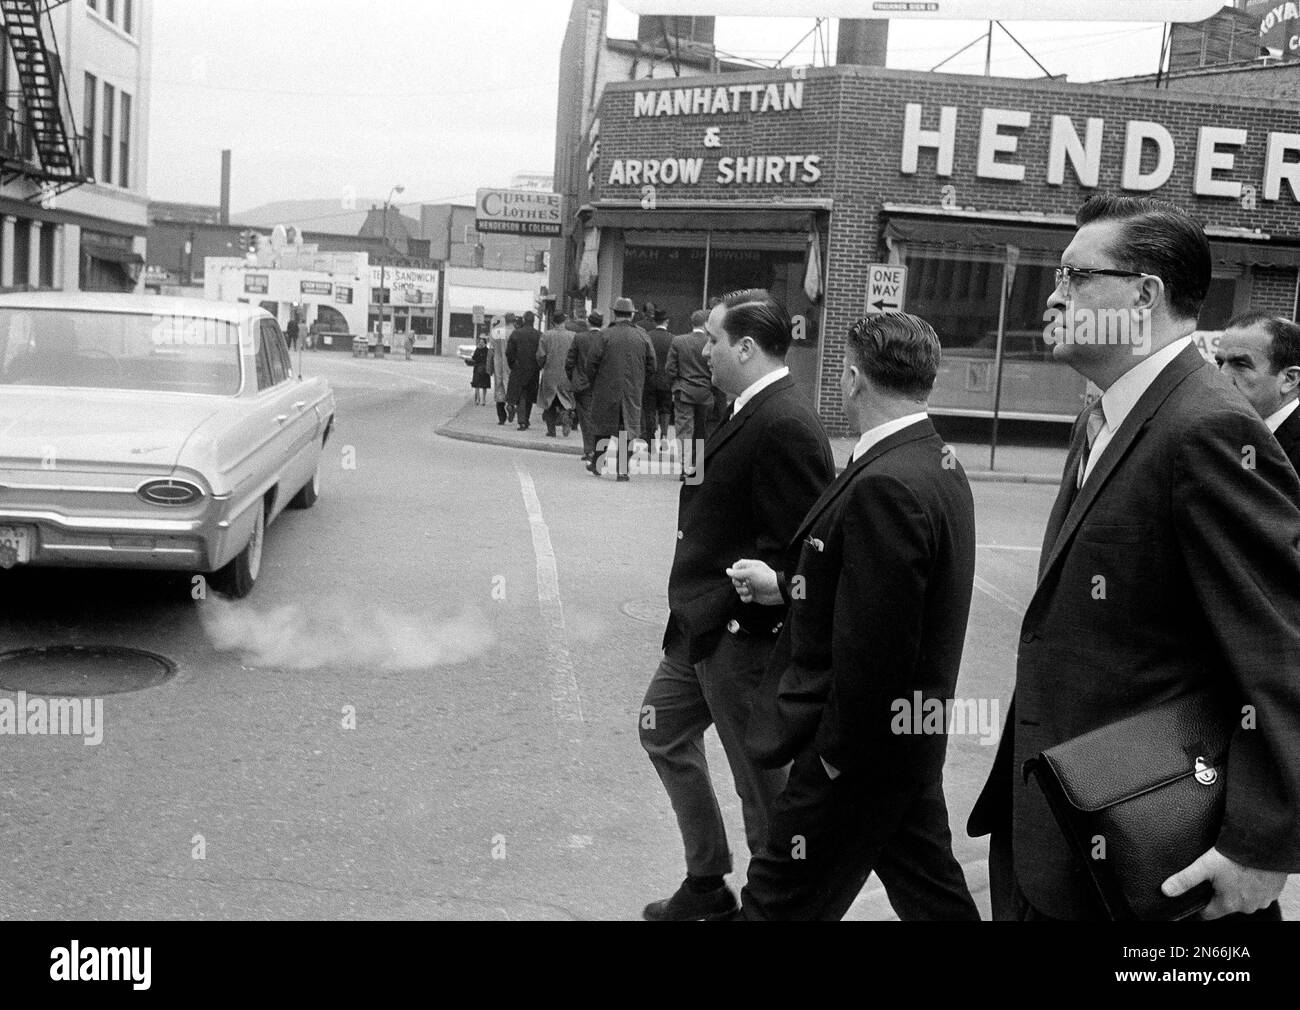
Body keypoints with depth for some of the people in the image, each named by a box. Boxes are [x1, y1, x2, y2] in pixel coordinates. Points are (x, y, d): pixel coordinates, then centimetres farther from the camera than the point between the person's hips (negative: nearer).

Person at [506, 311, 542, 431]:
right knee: (529, 397, 15)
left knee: (520, 396, 2)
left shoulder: (515, 334, -6)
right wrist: (539, 367, 9)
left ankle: (522, 422, -11)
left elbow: (509, 352, -4)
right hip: (533, 371, 2)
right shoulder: (538, 335, -5)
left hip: (518, 370, -1)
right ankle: (526, 420, 22)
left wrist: (512, 366, 8)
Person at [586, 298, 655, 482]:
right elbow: (651, 365, 2)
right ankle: (622, 470, 3)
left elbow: (592, 361, -8)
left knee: (603, 426, 13)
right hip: (632, 391, 1)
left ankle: (597, 464, 20)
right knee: (626, 428, 5)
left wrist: (593, 383, 7)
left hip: (606, 390, -1)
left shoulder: (606, 335, -9)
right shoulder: (642, 336, -1)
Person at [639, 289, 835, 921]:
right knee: (664, 731, 23)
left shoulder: (785, 426, -23)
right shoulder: (754, 413, 8)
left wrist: (727, 608, -21)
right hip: (702, 627, 11)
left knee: (762, 784, 6)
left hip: (740, 633, -11)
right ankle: (706, 885, 38)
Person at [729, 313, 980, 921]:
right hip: (911, 744, 10)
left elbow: (872, 650, -27)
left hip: (858, 757, -10)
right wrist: (785, 585, 15)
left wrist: (836, 754, -16)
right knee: (934, 897, 22)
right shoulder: (938, 465, 5)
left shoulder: (885, 485, -26)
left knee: (778, 902, 5)